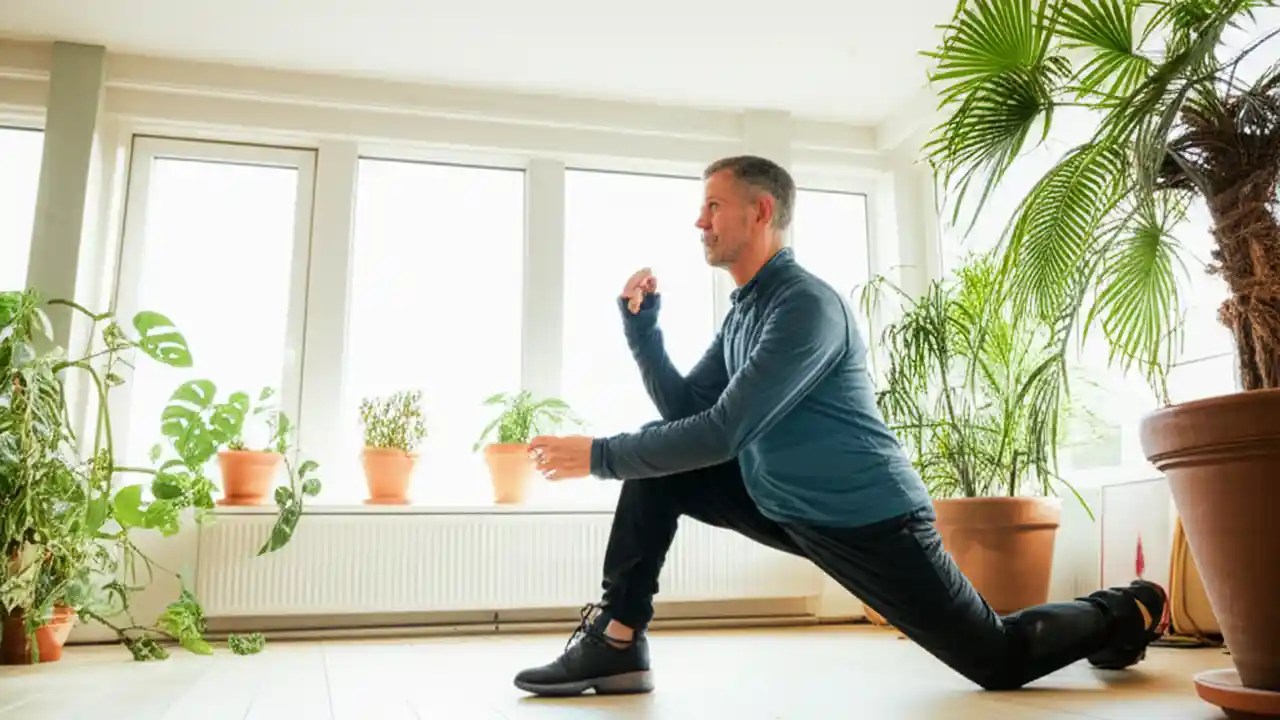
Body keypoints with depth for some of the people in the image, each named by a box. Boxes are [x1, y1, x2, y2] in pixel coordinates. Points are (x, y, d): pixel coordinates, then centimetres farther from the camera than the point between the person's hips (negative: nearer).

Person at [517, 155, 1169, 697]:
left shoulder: (806, 303, -22)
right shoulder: (743, 311, 8)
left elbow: (723, 434, -27)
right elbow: (683, 411, 5)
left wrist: (599, 455, -22)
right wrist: (641, 323, -4)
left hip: (867, 518, -8)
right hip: (786, 508, 8)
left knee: (1000, 661, 5)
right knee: (659, 462, -4)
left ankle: (1127, 614, 33)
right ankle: (617, 640, -2)